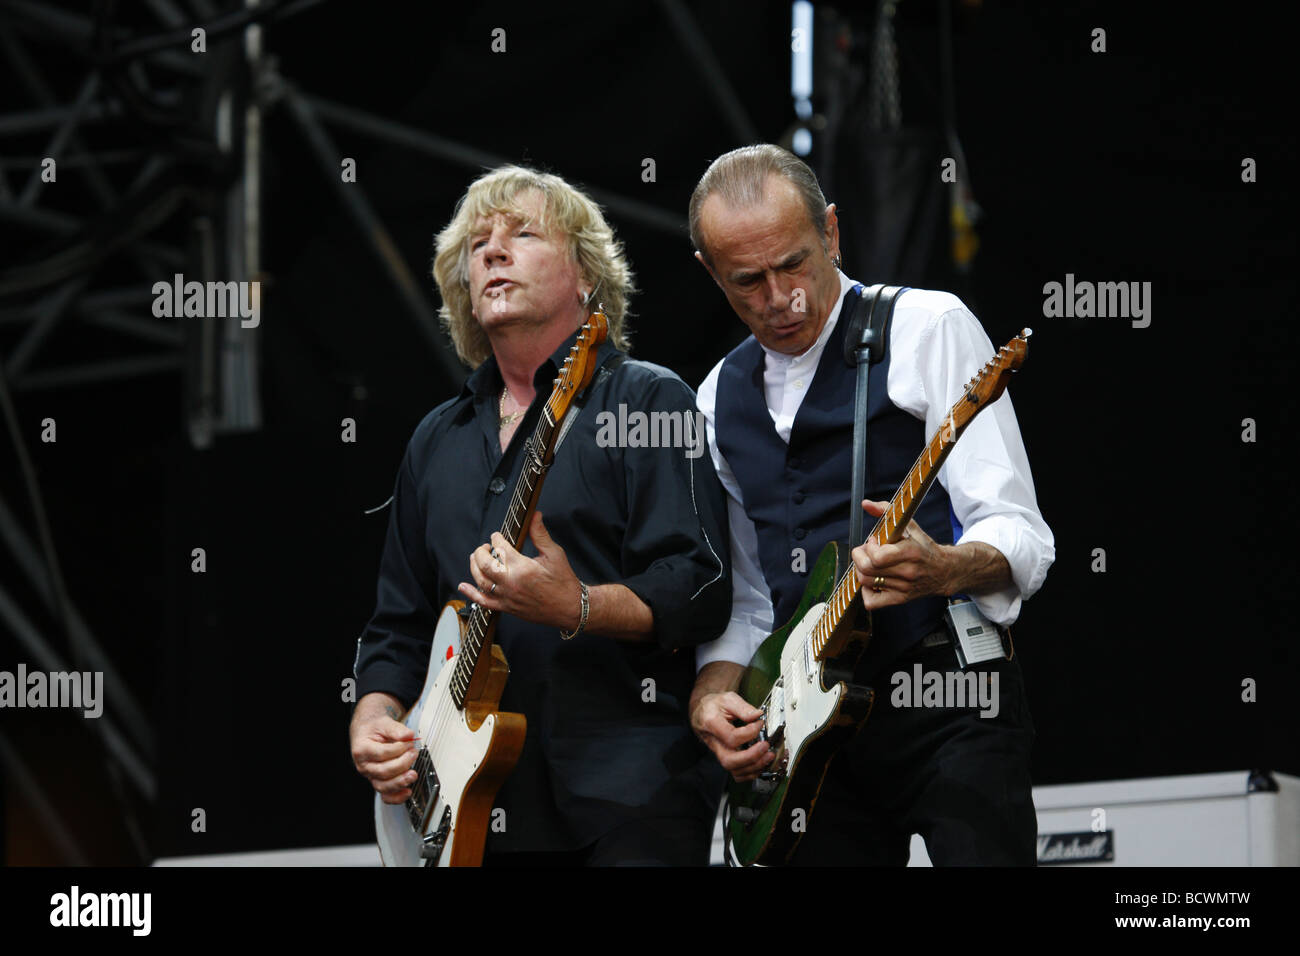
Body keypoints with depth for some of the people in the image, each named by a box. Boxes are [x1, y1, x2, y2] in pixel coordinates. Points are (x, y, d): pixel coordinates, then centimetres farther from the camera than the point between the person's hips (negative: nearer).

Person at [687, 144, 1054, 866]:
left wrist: (939, 570, -31)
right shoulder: (721, 398, 16)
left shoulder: (927, 327, -3)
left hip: (950, 703, -5)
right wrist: (713, 691, 0)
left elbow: (1022, 541, -10)